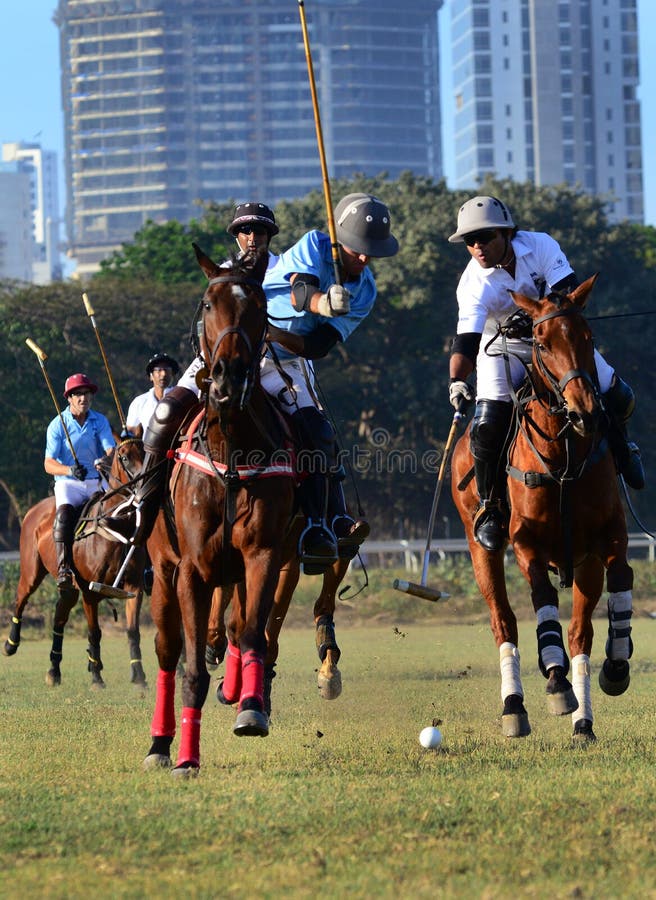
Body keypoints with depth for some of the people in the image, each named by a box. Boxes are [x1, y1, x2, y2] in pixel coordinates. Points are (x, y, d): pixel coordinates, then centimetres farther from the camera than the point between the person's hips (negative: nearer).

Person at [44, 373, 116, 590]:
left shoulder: (100, 422, 7)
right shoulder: (58, 425, 0)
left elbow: (111, 449, -5)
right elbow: (49, 464, -6)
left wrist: (107, 461, -30)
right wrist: (70, 470, -27)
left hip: (97, 481, 2)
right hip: (68, 483, -2)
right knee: (64, 511, -32)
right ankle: (64, 568, -38)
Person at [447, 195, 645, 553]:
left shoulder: (540, 245, -21)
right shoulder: (474, 283, -26)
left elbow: (568, 290, -27)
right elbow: (466, 339, -35)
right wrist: (457, 379, -53)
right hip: (504, 349, -2)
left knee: (617, 397, -5)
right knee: (488, 425, -21)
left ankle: (617, 441, 31)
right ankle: (490, 506, 0)